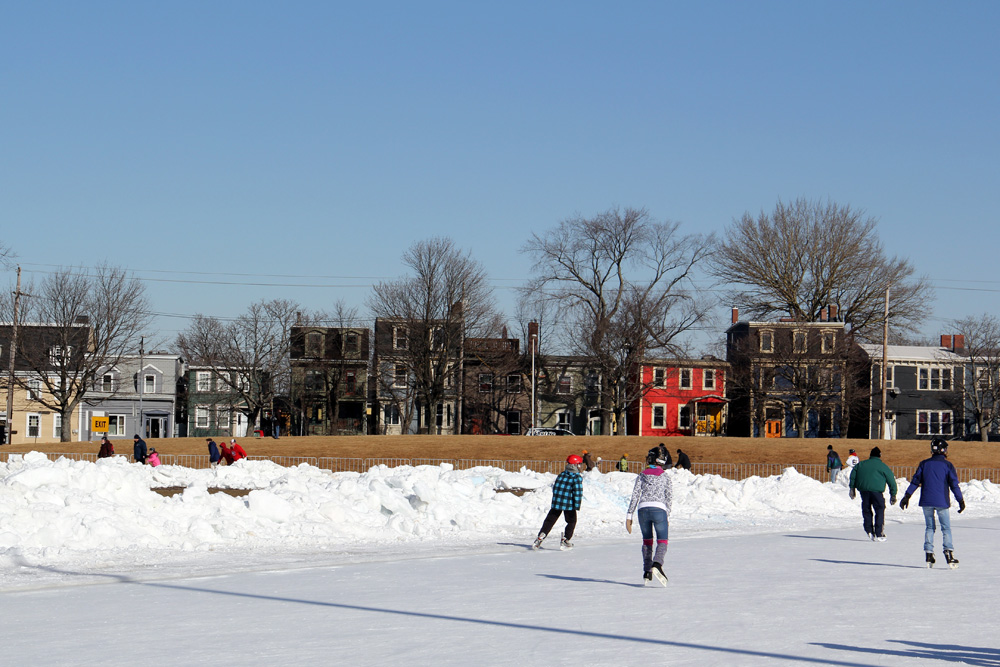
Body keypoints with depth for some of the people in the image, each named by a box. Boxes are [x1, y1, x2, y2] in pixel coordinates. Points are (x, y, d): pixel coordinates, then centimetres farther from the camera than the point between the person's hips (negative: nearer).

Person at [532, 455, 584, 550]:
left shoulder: (561, 475, 8)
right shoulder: (577, 478, -8)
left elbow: (555, 488, 13)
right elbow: (578, 492, -14)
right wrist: (577, 506, -12)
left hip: (557, 503, 4)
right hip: (569, 505, -4)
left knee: (549, 521, 12)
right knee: (571, 522, 15)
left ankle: (539, 539, 3)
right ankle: (565, 540, 7)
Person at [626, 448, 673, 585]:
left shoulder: (642, 475, 10)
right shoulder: (665, 477, 9)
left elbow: (635, 496, 5)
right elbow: (668, 498, 9)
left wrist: (629, 516, 6)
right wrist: (668, 518, 16)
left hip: (643, 509, 2)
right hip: (659, 509, -2)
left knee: (647, 541, 16)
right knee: (662, 542, -1)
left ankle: (647, 572, 9)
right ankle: (656, 565, -28)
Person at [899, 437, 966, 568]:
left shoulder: (924, 464, 5)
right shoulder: (947, 465, -2)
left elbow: (915, 481, 5)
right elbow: (954, 484, -3)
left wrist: (907, 496, 9)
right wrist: (961, 501, 2)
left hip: (926, 501, 2)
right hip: (941, 502, -2)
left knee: (929, 527, 11)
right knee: (946, 528, 4)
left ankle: (928, 555, 3)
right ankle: (949, 555, -7)